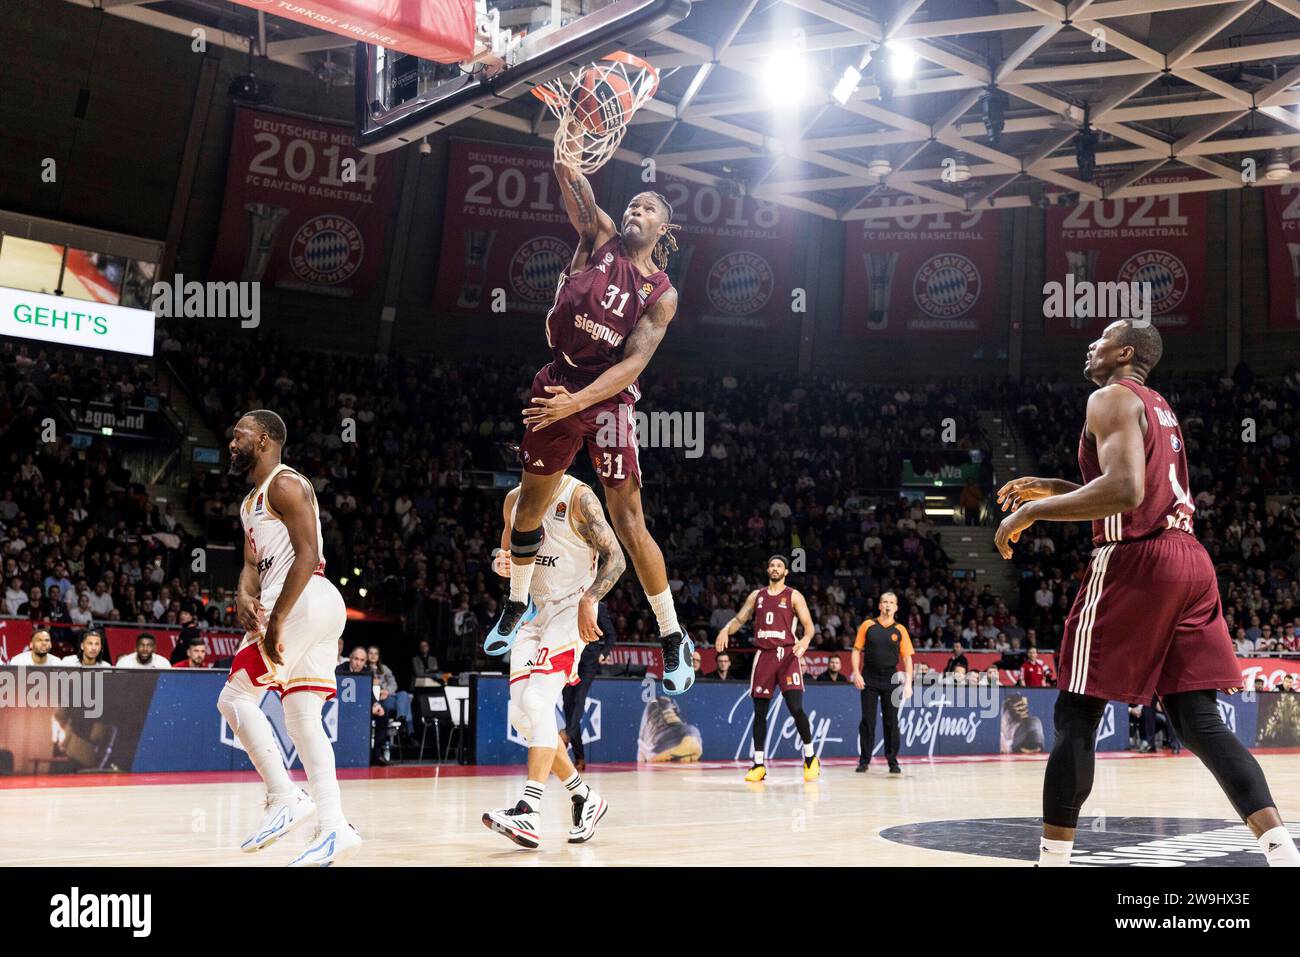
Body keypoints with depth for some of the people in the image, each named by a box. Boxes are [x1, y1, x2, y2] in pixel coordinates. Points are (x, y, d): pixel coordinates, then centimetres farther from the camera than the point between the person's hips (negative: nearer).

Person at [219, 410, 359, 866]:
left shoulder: (285, 484, -6)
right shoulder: (251, 502, 25)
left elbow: (308, 554, -16)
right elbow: (253, 563, 17)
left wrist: (276, 619, -21)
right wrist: (245, 597, -7)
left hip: (305, 601, -10)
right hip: (321, 610, 10)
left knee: (235, 696, -6)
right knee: (302, 719, 4)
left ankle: (285, 798, -8)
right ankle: (333, 827, 0)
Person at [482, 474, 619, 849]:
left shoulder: (578, 497, -11)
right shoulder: (514, 500, 9)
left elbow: (615, 557, -13)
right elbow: (509, 555, 21)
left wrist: (589, 599, -29)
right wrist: (501, 564, -5)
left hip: (570, 610, -7)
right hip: (534, 610, 7)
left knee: (537, 701, -22)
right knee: (521, 713, 0)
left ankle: (529, 813, -26)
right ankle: (583, 796, 13)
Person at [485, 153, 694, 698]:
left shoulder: (662, 294, -4)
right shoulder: (601, 239, 4)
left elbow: (634, 361, -14)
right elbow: (572, 184, -11)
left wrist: (576, 401, -26)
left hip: (608, 399, -4)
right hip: (558, 385, 4)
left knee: (628, 522, -6)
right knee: (530, 506, 14)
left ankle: (674, 639, 4)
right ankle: (517, 607, 37)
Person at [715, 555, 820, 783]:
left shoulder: (793, 596, 4)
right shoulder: (756, 595, 15)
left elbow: (808, 626, -2)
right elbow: (739, 619, 15)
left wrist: (804, 641, -23)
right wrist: (725, 630, -7)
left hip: (787, 654, -4)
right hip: (764, 655, 4)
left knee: (796, 707, -15)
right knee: (760, 711, 3)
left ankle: (810, 757, 1)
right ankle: (758, 764, 9)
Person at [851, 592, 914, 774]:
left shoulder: (900, 630, 4)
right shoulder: (867, 625, 3)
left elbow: (907, 658, 5)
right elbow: (857, 650, 5)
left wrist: (908, 683, -3)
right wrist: (856, 673, -7)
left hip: (891, 680, 1)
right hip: (869, 679, -1)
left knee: (891, 721, 1)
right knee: (867, 720, 0)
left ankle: (893, 762, 9)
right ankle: (864, 761, 7)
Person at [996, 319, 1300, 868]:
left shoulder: (1111, 399, -5)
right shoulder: (1160, 409, 25)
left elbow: (1124, 490, -21)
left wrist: (1033, 511, -13)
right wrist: (1056, 489, 29)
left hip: (1135, 563, -9)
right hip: (1189, 560, 9)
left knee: (1075, 717, 0)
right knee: (1198, 721, 5)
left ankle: (1052, 860, 3)